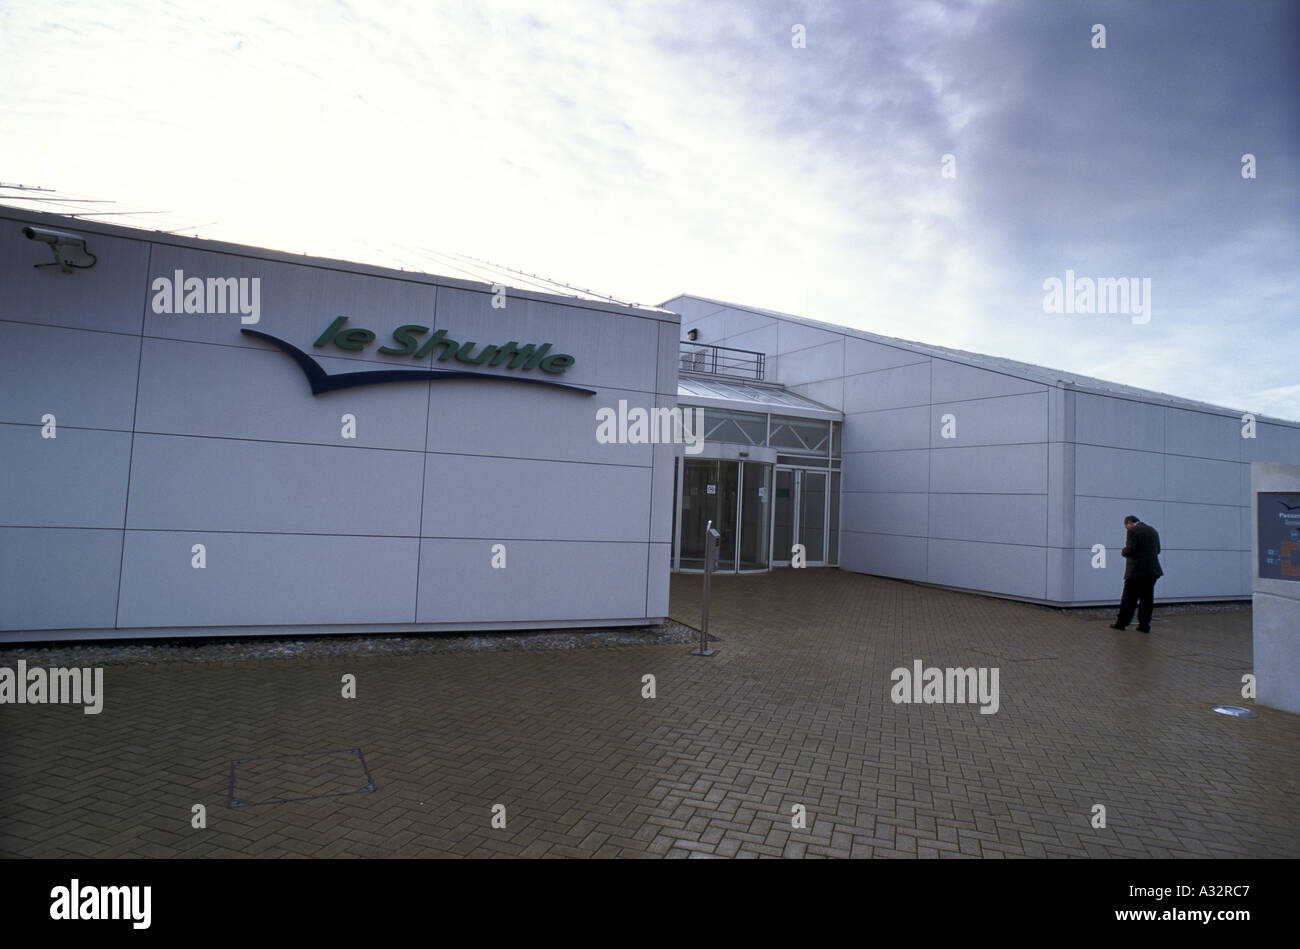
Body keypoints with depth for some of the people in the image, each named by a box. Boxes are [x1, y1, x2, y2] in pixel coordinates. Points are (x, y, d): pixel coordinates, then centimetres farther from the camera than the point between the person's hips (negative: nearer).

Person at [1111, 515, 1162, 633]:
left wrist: (1123, 551, 1)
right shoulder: (1152, 530, 12)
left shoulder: (1133, 531, -11)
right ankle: (1144, 625, 12)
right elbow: (1157, 550, 17)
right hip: (1152, 571, 7)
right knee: (1146, 599, 10)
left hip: (1136, 571, -7)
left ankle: (1121, 623, 10)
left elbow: (1130, 550, -19)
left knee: (1128, 599, 2)